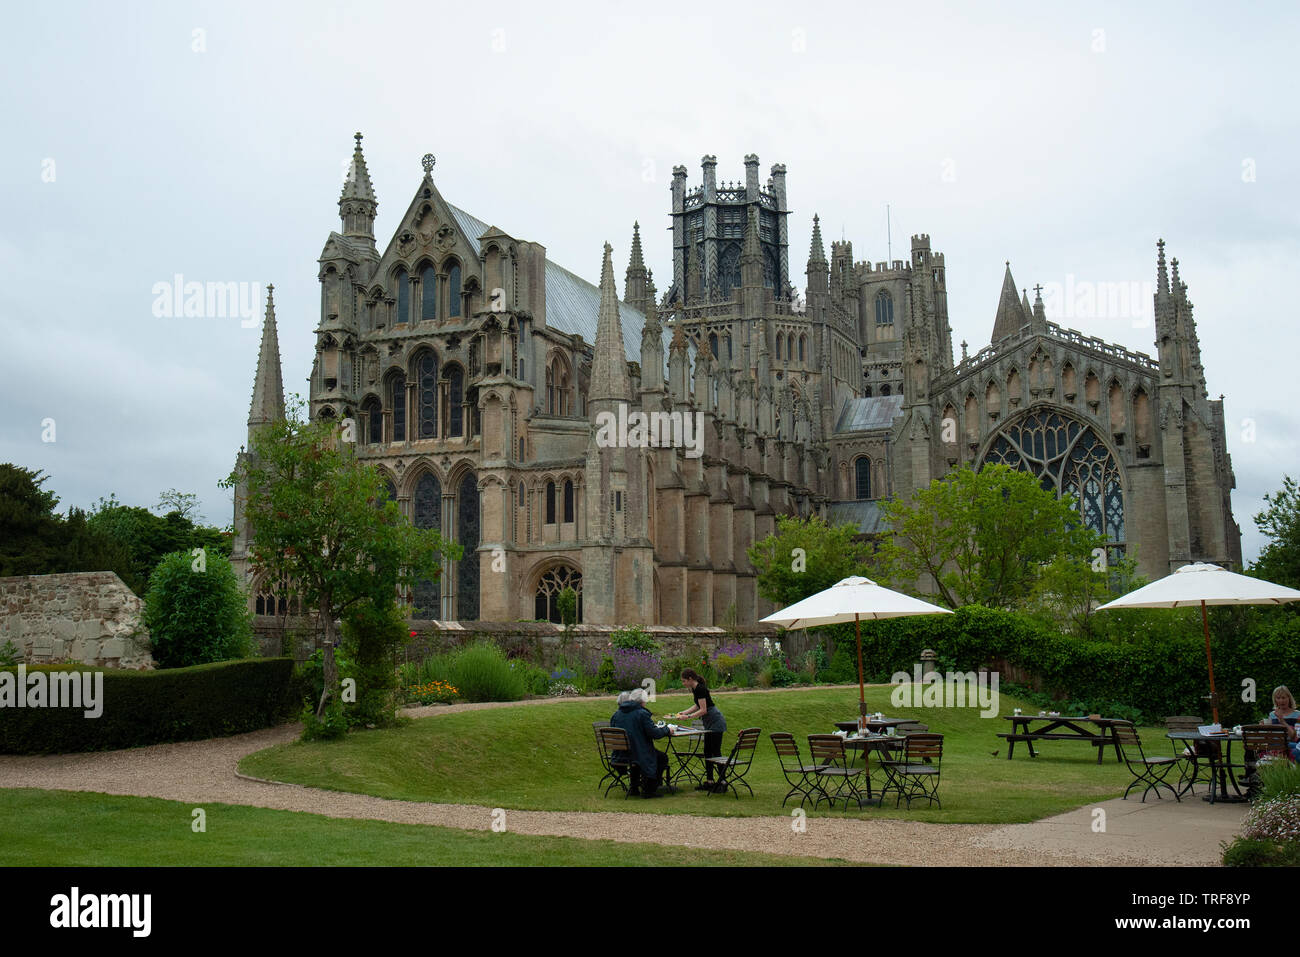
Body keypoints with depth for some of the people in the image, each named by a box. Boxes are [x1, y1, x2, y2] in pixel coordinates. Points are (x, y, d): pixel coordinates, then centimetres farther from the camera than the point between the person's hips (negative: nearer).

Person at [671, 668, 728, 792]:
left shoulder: (700, 689, -19)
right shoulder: (695, 689, 10)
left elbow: (703, 710, -21)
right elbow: (698, 706, 23)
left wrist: (688, 716, -18)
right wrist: (684, 712, 14)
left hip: (715, 722, -10)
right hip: (709, 724, 10)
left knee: (716, 752, -9)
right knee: (707, 752, 11)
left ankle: (722, 782, -6)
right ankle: (709, 782, 14)